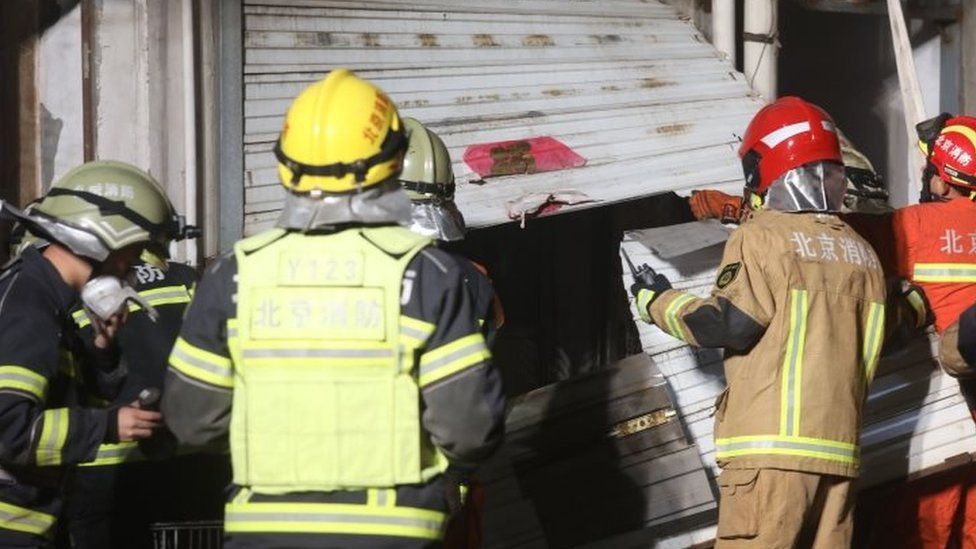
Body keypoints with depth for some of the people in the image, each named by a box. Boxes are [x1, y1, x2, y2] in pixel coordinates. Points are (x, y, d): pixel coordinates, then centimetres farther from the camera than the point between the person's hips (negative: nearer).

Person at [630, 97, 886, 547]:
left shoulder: (762, 239, -5)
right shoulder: (861, 252, 15)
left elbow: (730, 324, -10)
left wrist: (659, 303, 4)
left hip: (772, 446, -6)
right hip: (838, 447, 6)